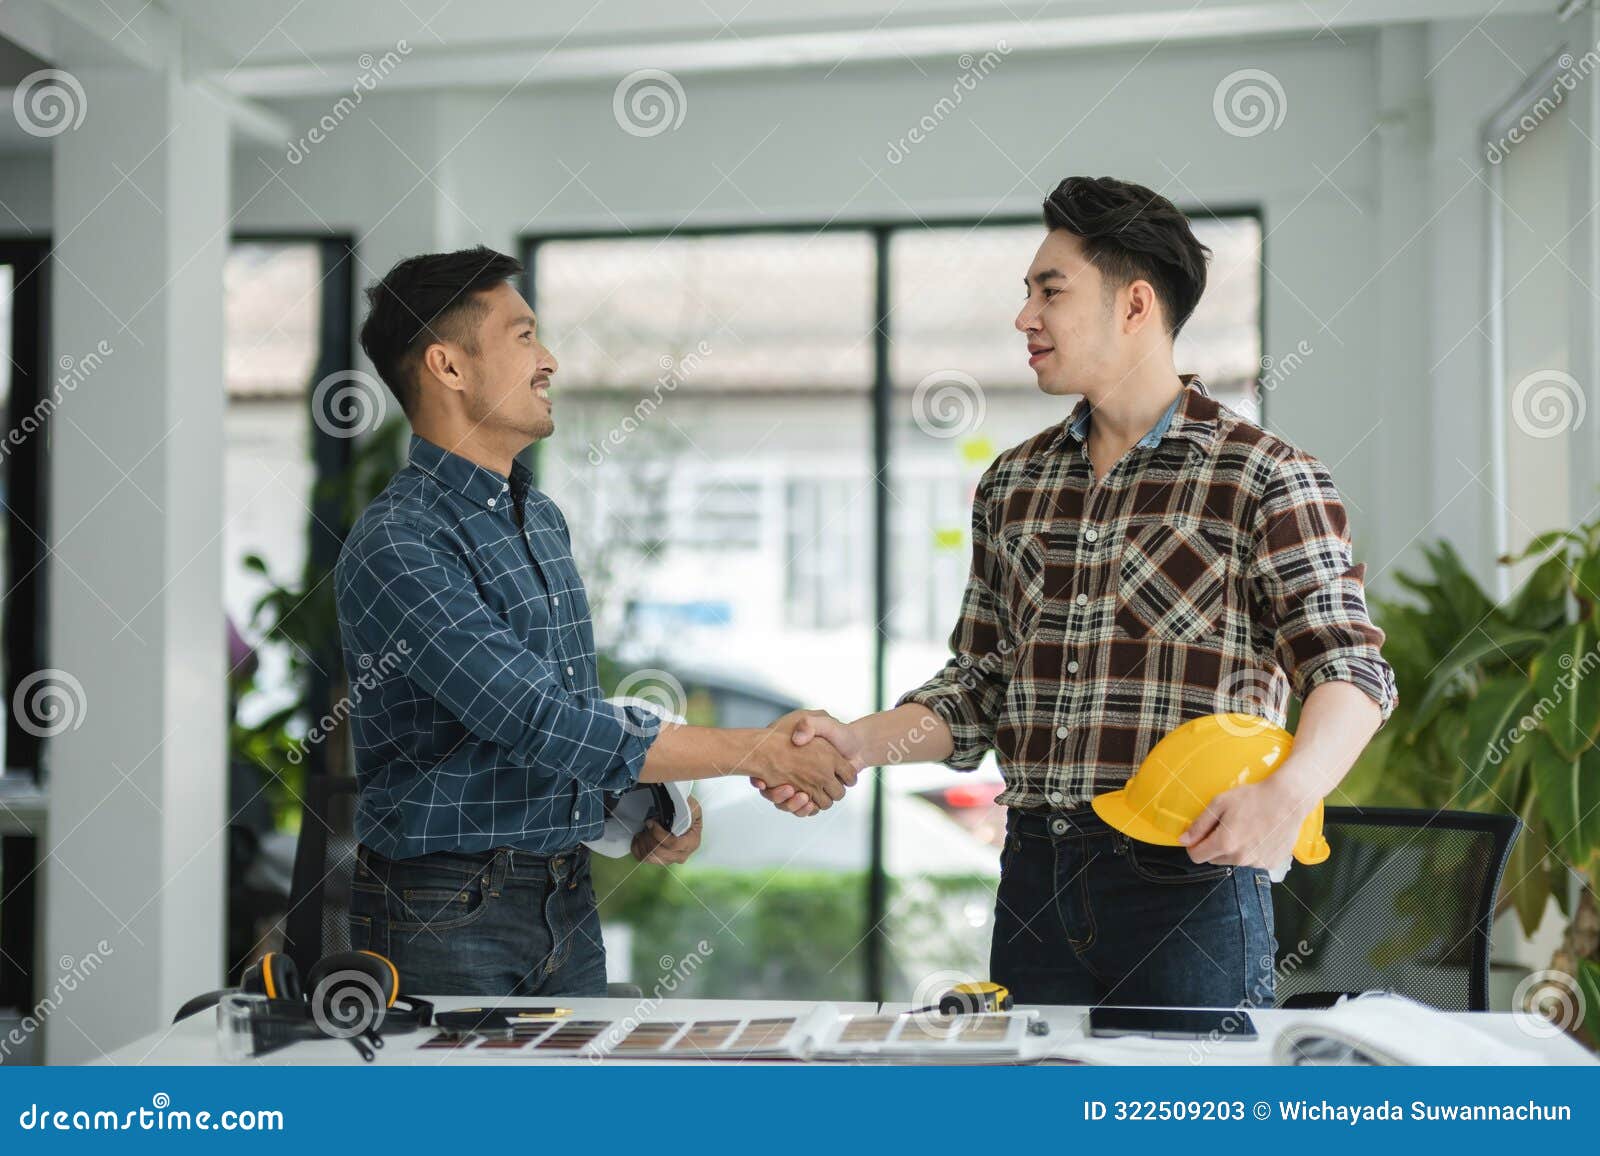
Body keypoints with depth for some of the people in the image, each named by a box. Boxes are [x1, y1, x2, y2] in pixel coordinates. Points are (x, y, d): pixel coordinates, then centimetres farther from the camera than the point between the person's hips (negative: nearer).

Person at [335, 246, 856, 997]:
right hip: (448, 912, -8)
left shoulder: (542, 519, 12)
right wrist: (759, 753, -20)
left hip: (567, 898, 8)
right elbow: (543, 724, -24)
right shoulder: (398, 544, -18)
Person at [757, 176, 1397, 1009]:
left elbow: (1349, 668, -10)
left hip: (1189, 885, -5)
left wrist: (1289, 791, -29)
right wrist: (855, 743, -2)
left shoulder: (1265, 478, -4)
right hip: (1034, 882, 5)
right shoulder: (1012, 484, 14)